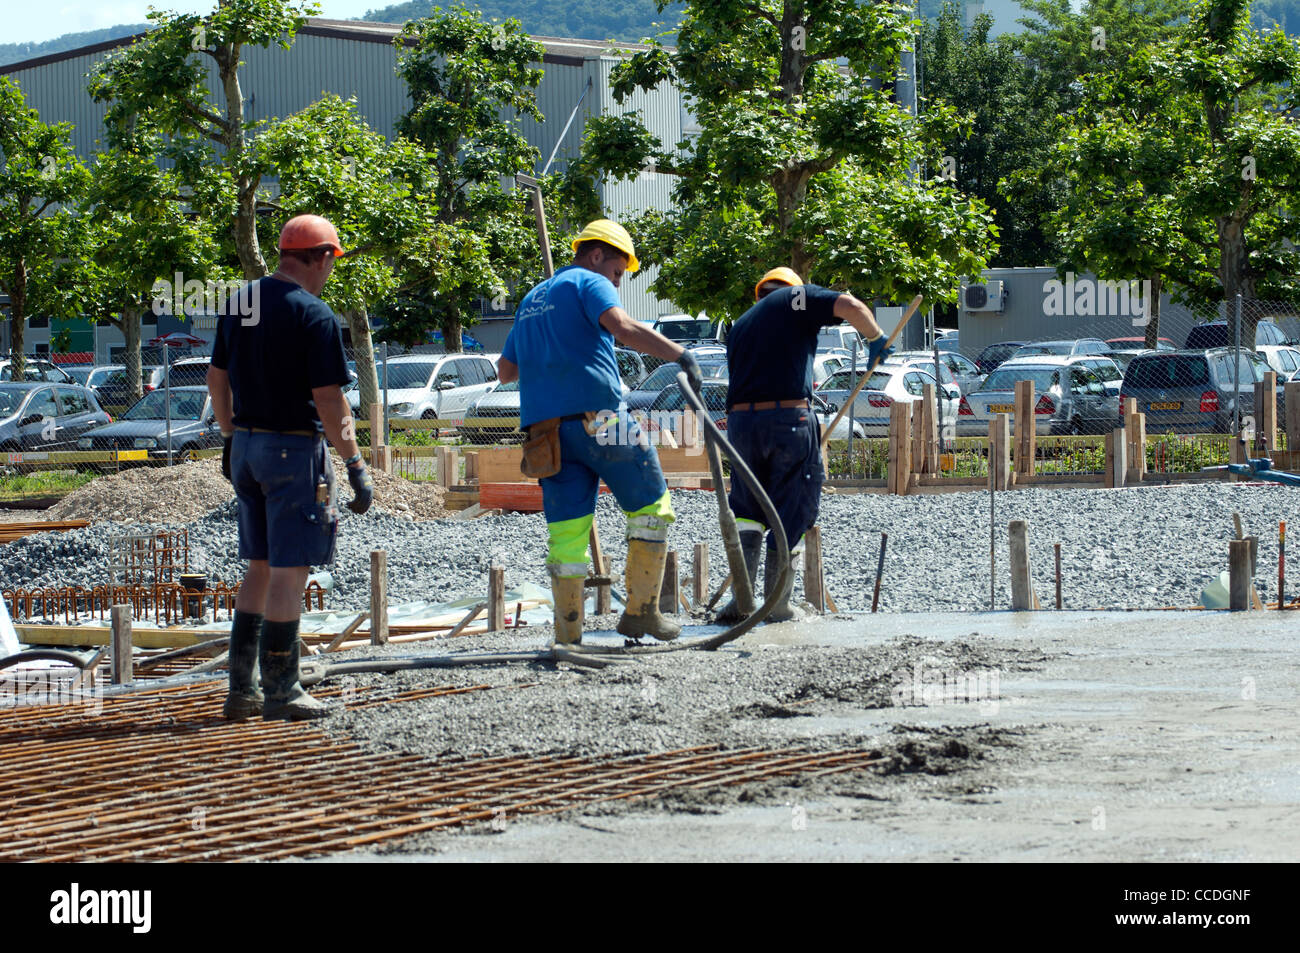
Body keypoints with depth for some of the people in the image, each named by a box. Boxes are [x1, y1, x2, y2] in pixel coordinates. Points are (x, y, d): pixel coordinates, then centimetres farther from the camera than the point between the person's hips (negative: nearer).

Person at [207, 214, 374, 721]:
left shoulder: (239, 303, 7)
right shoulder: (315, 316, -15)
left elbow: (217, 379, 14)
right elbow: (329, 401, -17)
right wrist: (355, 464, -12)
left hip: (246, 445, 7)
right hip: (294, 449, -7)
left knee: (260, 566, 16)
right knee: (289, 569, -2)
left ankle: (241, 688, 16)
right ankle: (279, 691, 0)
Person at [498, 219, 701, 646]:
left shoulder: (531, 301, 25)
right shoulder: (590, 284, 2)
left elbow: (505, 370, 32)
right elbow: (622, 326, -19)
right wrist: (681, 355, -25)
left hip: (547, 429, 7)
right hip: (598, 418, -7)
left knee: (566, 532, 6)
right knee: (651, 507, 7)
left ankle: (567, 638, 1)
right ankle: (641, 612, 3)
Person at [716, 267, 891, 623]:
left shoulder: (740, 326, 26)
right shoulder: (798, 298, 10)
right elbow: (851, 306, -7)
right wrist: (875, 339, 10)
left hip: (741, 419, 5)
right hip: (789, 416, -5)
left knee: (747, 510, 19)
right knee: (791, 513, 7)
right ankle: (777, 604, 10)